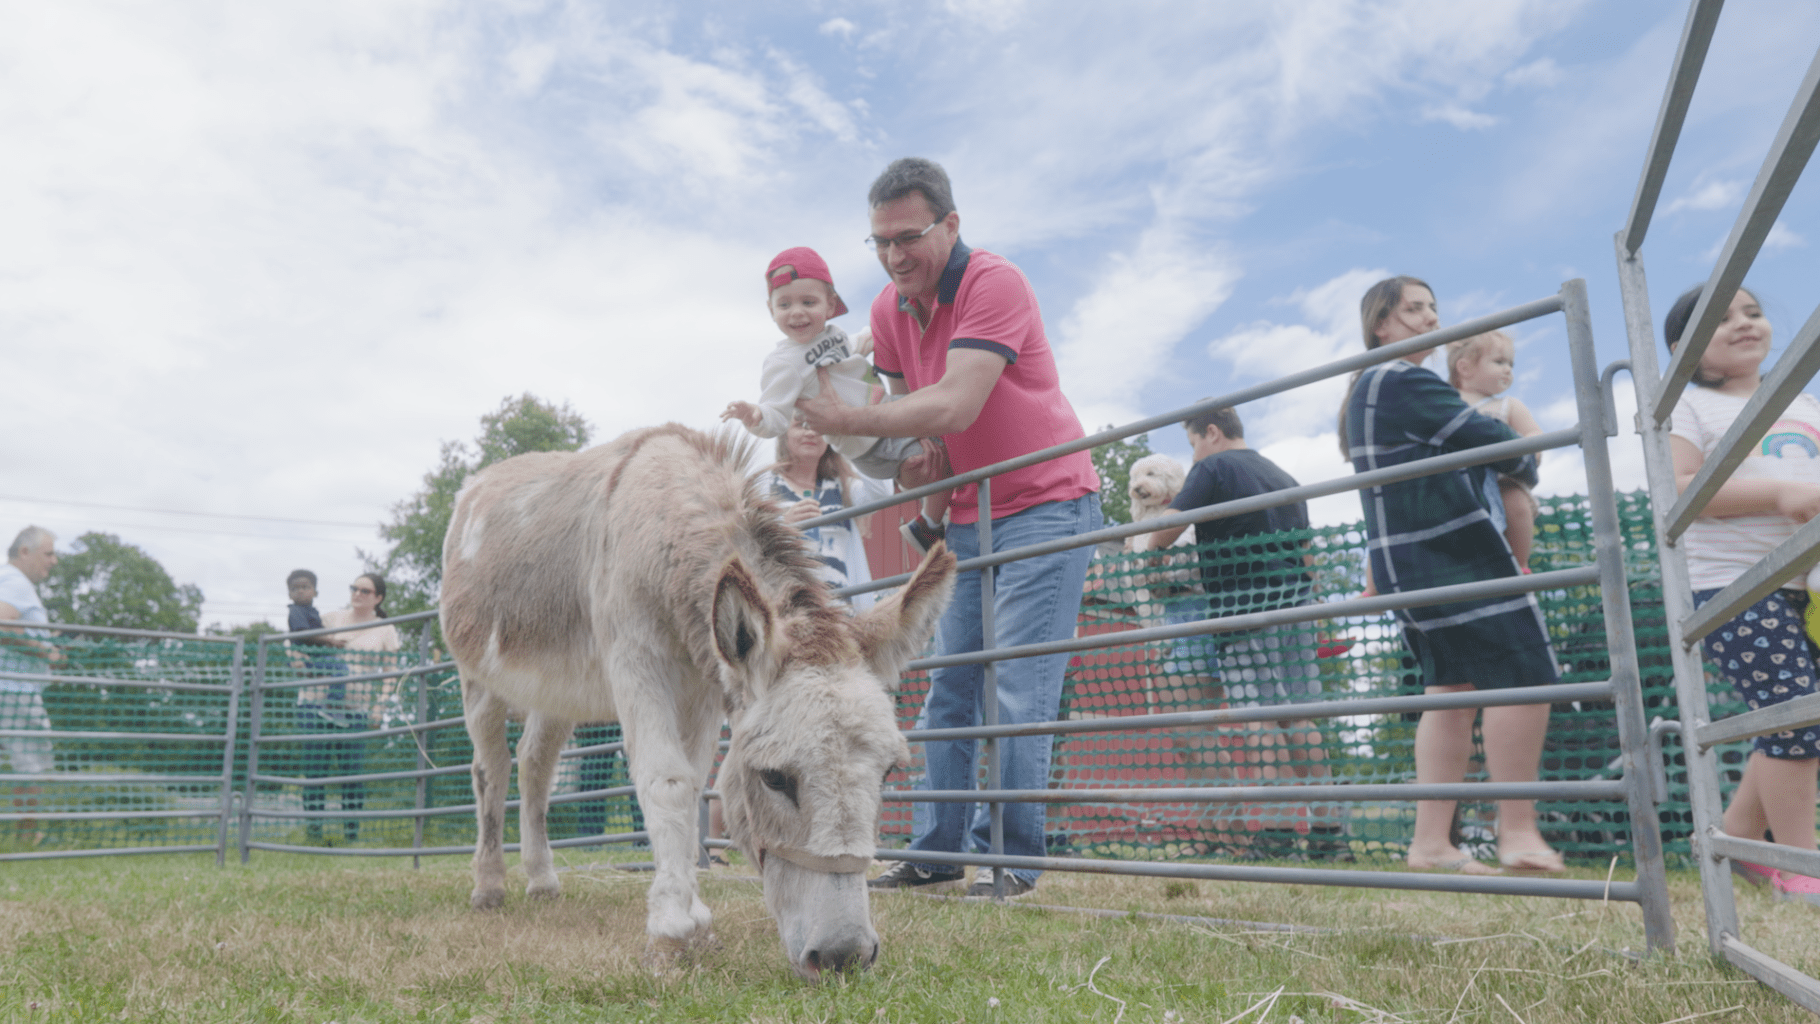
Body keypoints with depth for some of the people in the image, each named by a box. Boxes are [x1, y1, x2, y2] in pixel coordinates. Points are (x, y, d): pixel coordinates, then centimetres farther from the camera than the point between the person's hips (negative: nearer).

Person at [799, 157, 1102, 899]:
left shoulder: (995, 285, -18)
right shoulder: (888, 310, 5)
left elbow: (955, 406, -29)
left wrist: (846, 419, -26)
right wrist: (912, 460, -7)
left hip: (1045, 504, -7)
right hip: (967, 517, 8)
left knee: (1016, 692, -11)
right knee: (947, 691, 6)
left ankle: (1008, 860, -3)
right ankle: (937, 854, 12)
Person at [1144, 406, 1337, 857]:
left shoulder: (1214, 468, -1)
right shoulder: (1284, 478, 21)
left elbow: (1163, 534, -7)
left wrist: (1151, 560, 12)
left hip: (1243, 611, -7)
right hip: (1295, 604, 7)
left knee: (1259, 717, -8)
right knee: (1298, 717, 7)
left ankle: (1276, 828, -11)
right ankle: (1327, 826, 7)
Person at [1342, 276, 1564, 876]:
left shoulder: (1363, 390, 20)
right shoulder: (1407, 382, -11)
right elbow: (1491, 441, -10)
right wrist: (1527, 460, 10)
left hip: (1405, 560, 10)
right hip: (1451, 555, -10)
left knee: (1451, 689, 8)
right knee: (1523, 675, -7)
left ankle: (1431, 842, 7)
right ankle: (1518, 833, -3)